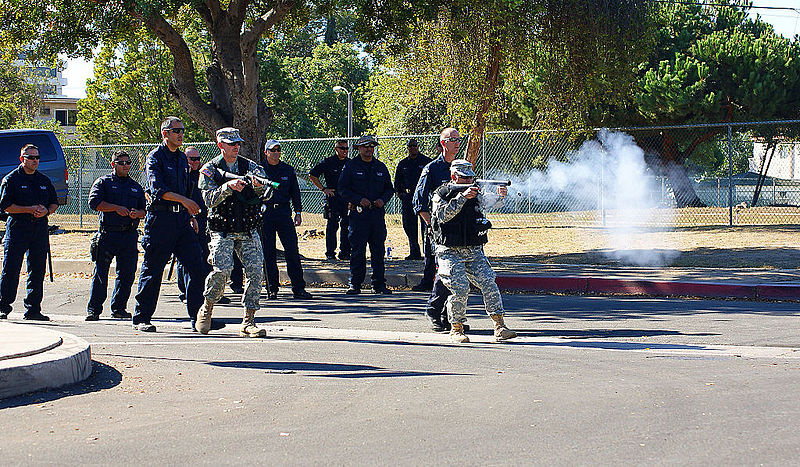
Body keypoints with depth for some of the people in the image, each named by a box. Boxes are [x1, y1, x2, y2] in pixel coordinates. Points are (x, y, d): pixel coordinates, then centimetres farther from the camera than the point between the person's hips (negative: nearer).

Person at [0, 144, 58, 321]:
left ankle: (33, 309, 10)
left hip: (40, 230, 5)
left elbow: (54, 203, 20)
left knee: (37, 271, 5)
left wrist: (46, 211, -3)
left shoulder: (44, 180, 15)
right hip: (17, 229, -5)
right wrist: (30, 209, -15)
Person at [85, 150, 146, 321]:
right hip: (107, 235, -4)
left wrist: (137, 213, -4)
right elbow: (94, 202, -8)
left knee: (127, 273, 3)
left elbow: (144, 210, 19)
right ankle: (94, 309, -1)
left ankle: (118, 308, 14)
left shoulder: (136, 187, 20)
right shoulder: (103, 182, 7)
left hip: (129, 235, 4)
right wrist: (116, 208, -16)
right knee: (100, 272, -5)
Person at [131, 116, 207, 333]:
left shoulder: (181, 159, 18)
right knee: (152, 270, -1)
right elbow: (157, 189, -19)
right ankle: (141, 319, 8)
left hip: (181, 219, 7)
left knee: (196, 267, -1)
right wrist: (183, 200, -29)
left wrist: (191, 216, 20)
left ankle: (198, 317, 4)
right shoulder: (155, 158, -5)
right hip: (160, 217, -7)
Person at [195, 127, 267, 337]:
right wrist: (228, 187, -25)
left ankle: (248, 322, -5)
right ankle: (206, 310, 8)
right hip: (222, 230, -3)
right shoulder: (209, 169, 3)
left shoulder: (249, 166, 9)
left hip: (249, 229, 3)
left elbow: (265, 190, -6)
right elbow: (209, 200, -10)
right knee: (222, 270, -19)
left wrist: (258, 185, -29)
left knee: (255, 270, -11)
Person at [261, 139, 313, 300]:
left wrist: (298, 212, 8)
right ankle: (272, 288, 7)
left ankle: (298, 288, -2)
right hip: (265, 214, -1)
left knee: (292, 250, -4)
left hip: (284, 213, 2)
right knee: (268, 253, 0)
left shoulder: (288, 170, 11)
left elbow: (295, 192, 15)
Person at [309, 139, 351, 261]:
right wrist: (323, 189, -3)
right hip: (333, 197, -4)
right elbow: (312, 175, 1)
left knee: (347, 226, 3)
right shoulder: (328, 162, -2)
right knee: (332, 226, -3)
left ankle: (345, 252, 9)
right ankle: (330, 252, 2)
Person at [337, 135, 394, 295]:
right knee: (357, 250, -4)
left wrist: (383, 199, -2)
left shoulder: (380, 167, 14)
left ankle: (379, 284, 10)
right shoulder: (351, 166, 3)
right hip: (358, 213, -3)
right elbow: (343, 188, -1)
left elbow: (389, 188, 19)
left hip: (377, 213, 3)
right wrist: (359, 200, -13)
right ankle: (355, 284, 2)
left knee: (378, 250, 5)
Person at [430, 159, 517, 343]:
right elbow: (443, 215, -20)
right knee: (460, 288, -16)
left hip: (474, 251, 4)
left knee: (488, 283, -10)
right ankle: (456, 329, 0)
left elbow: (487, 200, -8)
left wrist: (499, 195, -30)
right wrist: (462, 197, -28)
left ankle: (500, 326, -7)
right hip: (450, 252, -4)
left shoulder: (474, 192, 11)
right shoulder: (441, 194, -2)